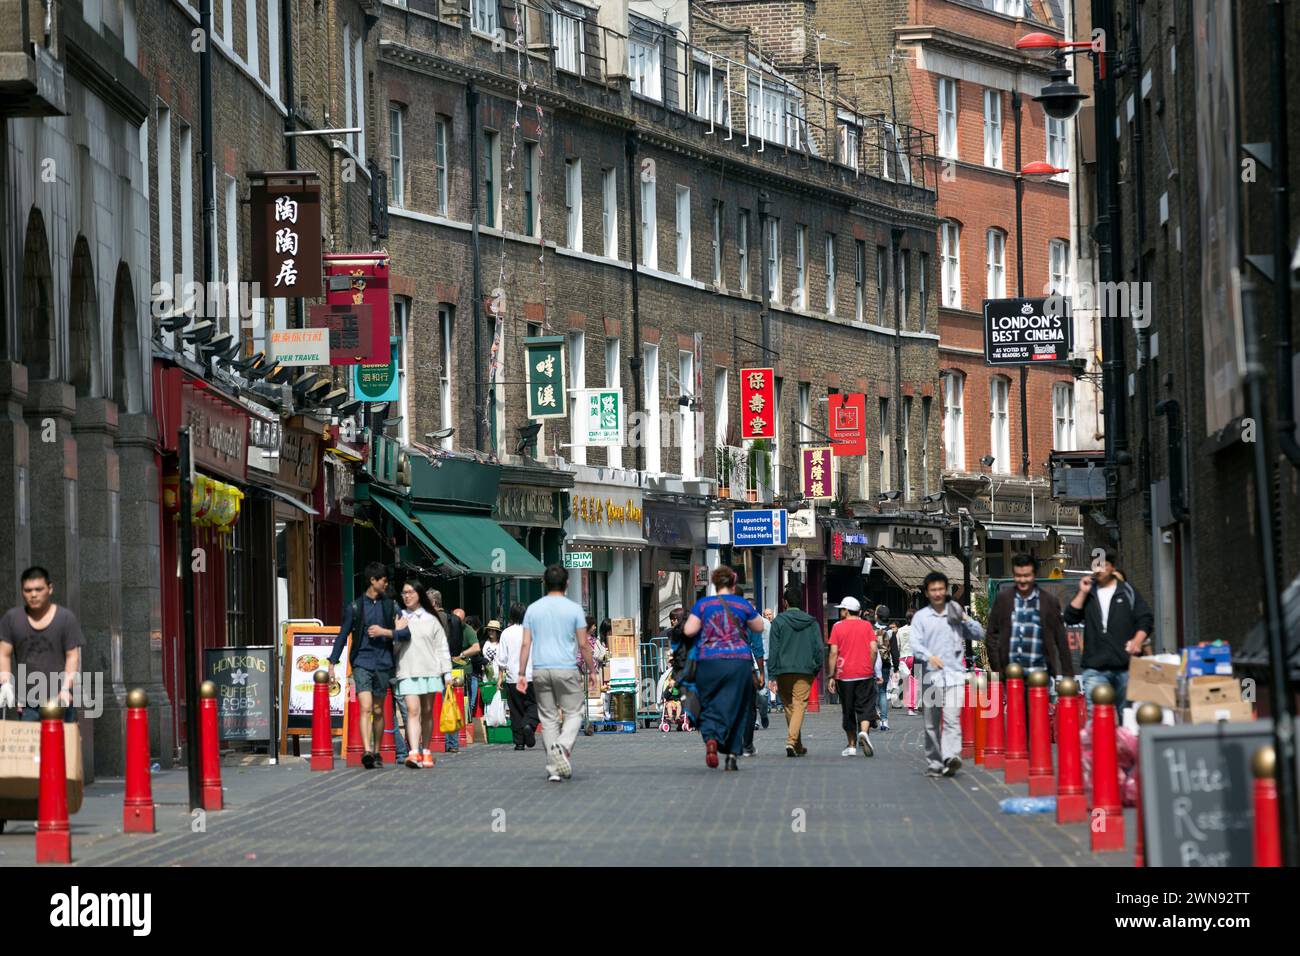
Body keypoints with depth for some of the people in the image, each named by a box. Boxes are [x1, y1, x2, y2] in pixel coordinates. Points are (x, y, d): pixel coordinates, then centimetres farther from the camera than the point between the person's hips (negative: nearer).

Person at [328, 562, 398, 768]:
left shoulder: (390, 606, 10)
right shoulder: (355, 607, 5)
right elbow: (343, 635, 8)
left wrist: (385, 632, -11)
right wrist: (333, 663, 2)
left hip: (383, 664, 2)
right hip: (362, 663, -2)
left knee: (378, 711, 9)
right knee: (365, 708, -15)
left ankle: (377, 752, 20)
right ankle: (367, 751, -26)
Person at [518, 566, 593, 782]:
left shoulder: (533, 609, 6)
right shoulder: (573, 609, -2)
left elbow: (526, 644, 3)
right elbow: (583, 645, -2)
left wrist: (522, 674, 6)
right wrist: (591, 670, 9)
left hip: (540, 670, 3)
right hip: (566, 668, -3)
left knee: (548, 717, 8)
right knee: (573, 713, 6)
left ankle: (554, 768, 5)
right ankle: (563, 746, -23)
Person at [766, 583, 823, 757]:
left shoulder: (778, 621, -2)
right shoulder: (812, 622, 4)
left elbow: (774, 650, -4)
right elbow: (818, 648, 3)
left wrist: (771, 676, -3)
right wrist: (817, 669, 14)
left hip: (783, 671, 0)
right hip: (805, 671, 0)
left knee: (789, 707, 14)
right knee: (799, 705, -3)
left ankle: (798, 746, 23)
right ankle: (792, 741, -22)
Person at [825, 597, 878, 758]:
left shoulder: (838, 627, 0)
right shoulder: (867, 625, 3)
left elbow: (833, 653, -4)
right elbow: (873, 649, -3)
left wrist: (831, 676, -1)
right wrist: (871, 668, 10)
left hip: (844, 675, 0)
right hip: (865, 675, 0)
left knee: (848, 711, 9)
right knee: (865, 707, 3)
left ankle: (852, 745, 12)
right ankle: (864, 732, -25)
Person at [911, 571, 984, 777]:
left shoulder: (955, 613, 13)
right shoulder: (920, 617, 8)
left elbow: (980, 635, 14)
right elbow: (915, 644, -5)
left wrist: (965, 619, -1)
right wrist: (929, 657, -24)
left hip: (954, 675, 0)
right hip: (931, 676, 0)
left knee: (952, 718, -16)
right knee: (931, 724, 5)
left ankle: (952, 757, -29)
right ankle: (933, 764, 13)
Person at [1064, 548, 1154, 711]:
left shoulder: (1127, 592, 8)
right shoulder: (1087, 592, 13)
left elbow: (1146, 619, 6)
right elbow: (1070, 618, 4)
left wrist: (1137, 640, -10)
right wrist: (1083, 593, -4)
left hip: (1126, 666, -1)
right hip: (1095, 668, 1)